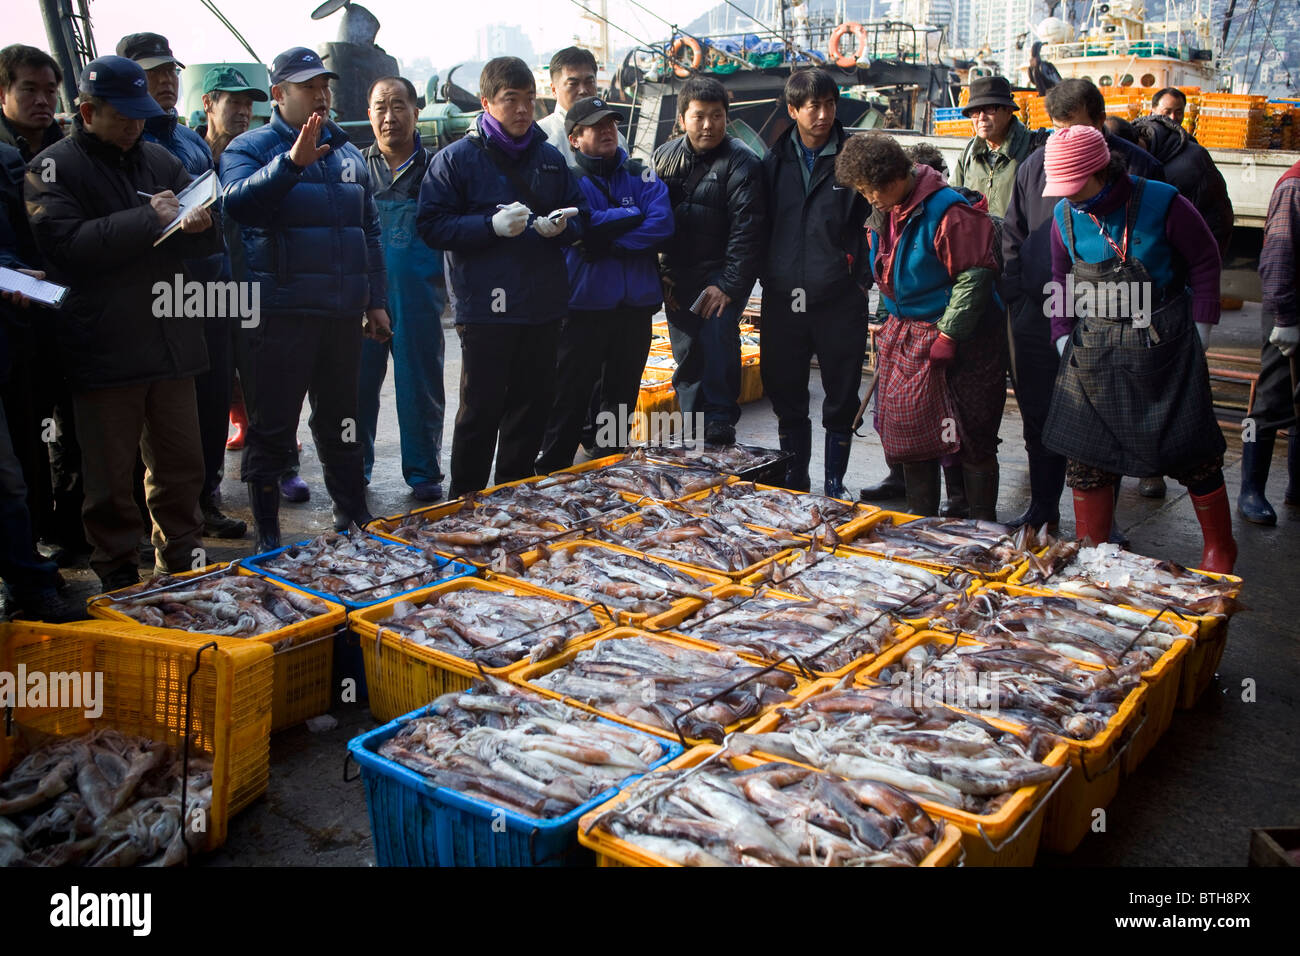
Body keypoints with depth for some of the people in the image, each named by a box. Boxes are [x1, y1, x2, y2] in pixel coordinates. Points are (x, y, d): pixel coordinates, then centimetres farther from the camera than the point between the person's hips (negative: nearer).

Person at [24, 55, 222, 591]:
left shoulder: (160, 161, 15)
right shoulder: (52, 168, -1)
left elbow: (211, 238, 11)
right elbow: (66, 243, -17)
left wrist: (193, 225, -12)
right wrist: (148, 220, -17)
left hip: (171, 343, 5)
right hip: (104, 351, -5)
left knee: (181, 467, 13)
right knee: (111, 479, 3)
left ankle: (183, 567, 27)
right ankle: (119, 579, 16)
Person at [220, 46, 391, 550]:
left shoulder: (348, 153, 16)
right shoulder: (251, 147, -1)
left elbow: (369, 230, 20)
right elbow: (237, 199, -22)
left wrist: (377, 300, 15)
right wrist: (292, 161, -35)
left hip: (343, 315, 5)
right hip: (280, 314, -5)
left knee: (341, 422, 15)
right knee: (271, 427, 0)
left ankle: (353, 520, 27)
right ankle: (267, 535, 11)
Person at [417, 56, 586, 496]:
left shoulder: (550, 157, 12)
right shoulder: (456, 159, -2)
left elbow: (579, 215, 18)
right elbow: (432, 225, -8)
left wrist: (559, 226, -5)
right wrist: (492, 225, -20)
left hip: (544, 305, 5)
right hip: (485, 307, -5)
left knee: (533, 406, 12)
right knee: (481, 411, -2)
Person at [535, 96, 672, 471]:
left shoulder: (640, 175, 8)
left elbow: (662, 224, -8)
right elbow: (585, 229, -18)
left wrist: (606, 242, -13)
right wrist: (634, 215, -7)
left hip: (636, 305, 4)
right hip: (585, 304, -3)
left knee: (622, 395, 13)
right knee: (571, 397, 0)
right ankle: (551, 474, 10)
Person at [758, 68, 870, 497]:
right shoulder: (775, 161, 7)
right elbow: (761, 226, 13)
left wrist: (862, 280, -11)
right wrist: (769, 279, 7)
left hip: (840, 301, -3)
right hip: (784, 301, 3)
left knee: (841, 400, 6)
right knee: (787, 400, 10)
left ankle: (835, 484, 20)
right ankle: (794, 483, 24)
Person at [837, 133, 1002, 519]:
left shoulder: (946, 211, -18)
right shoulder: (883, 214, 9)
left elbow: (975, 275, -18)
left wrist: (949, 334, -19)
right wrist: (886, 322, 16)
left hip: (957, 340, -8)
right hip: (904, 337, 8)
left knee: (970, 440, -2)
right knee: (908, 430, 10)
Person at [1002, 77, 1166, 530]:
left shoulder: (1137, 167, -5)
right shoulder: (1035, 166, 6)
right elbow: (1012, 236, 14)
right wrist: (1017, 298, 6)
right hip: (1039, 319, 4)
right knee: (1040, 423, 13)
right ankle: (1042, 510, 29)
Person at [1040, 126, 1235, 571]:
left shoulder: (1161, 203, -12)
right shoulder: (1066, 216, 0)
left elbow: (1205, 260, -1)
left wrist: (1199, 324, -4)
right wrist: (1063, 334, 5)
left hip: (1163, 343, -3)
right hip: (1094, 347, 4)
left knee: (1192, 452, 4)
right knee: (1085, 454, 3)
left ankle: (1219, 547, 25)